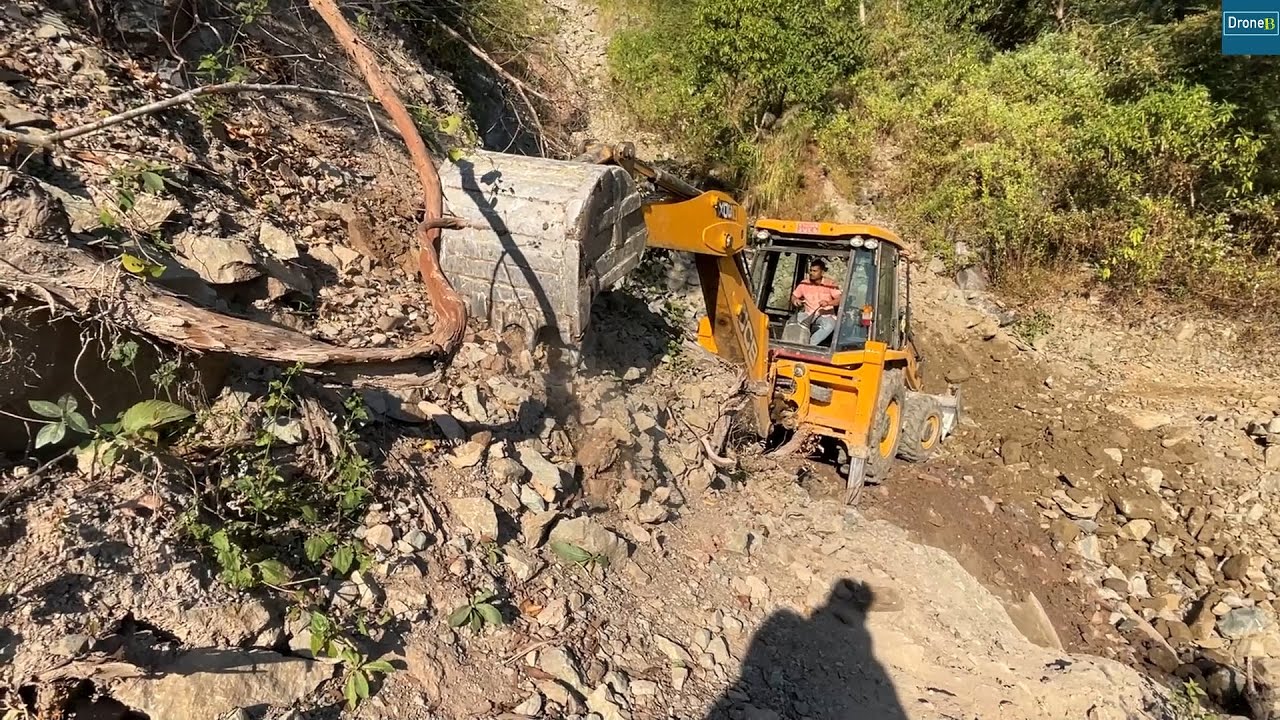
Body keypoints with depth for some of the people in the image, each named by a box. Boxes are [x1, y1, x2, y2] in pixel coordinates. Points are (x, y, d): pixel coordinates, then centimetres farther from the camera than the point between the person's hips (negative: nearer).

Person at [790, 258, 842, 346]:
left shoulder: (830, 284, -3)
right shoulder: (804, 283, 4)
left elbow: (839, 299, -11)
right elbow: (794, 296, 12)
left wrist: (828, 303, -31)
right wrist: (795, 300, -13)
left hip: (826, 316, -2)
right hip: (809, 315, 2)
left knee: (829, 326, -37)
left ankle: (809, 344, -37)